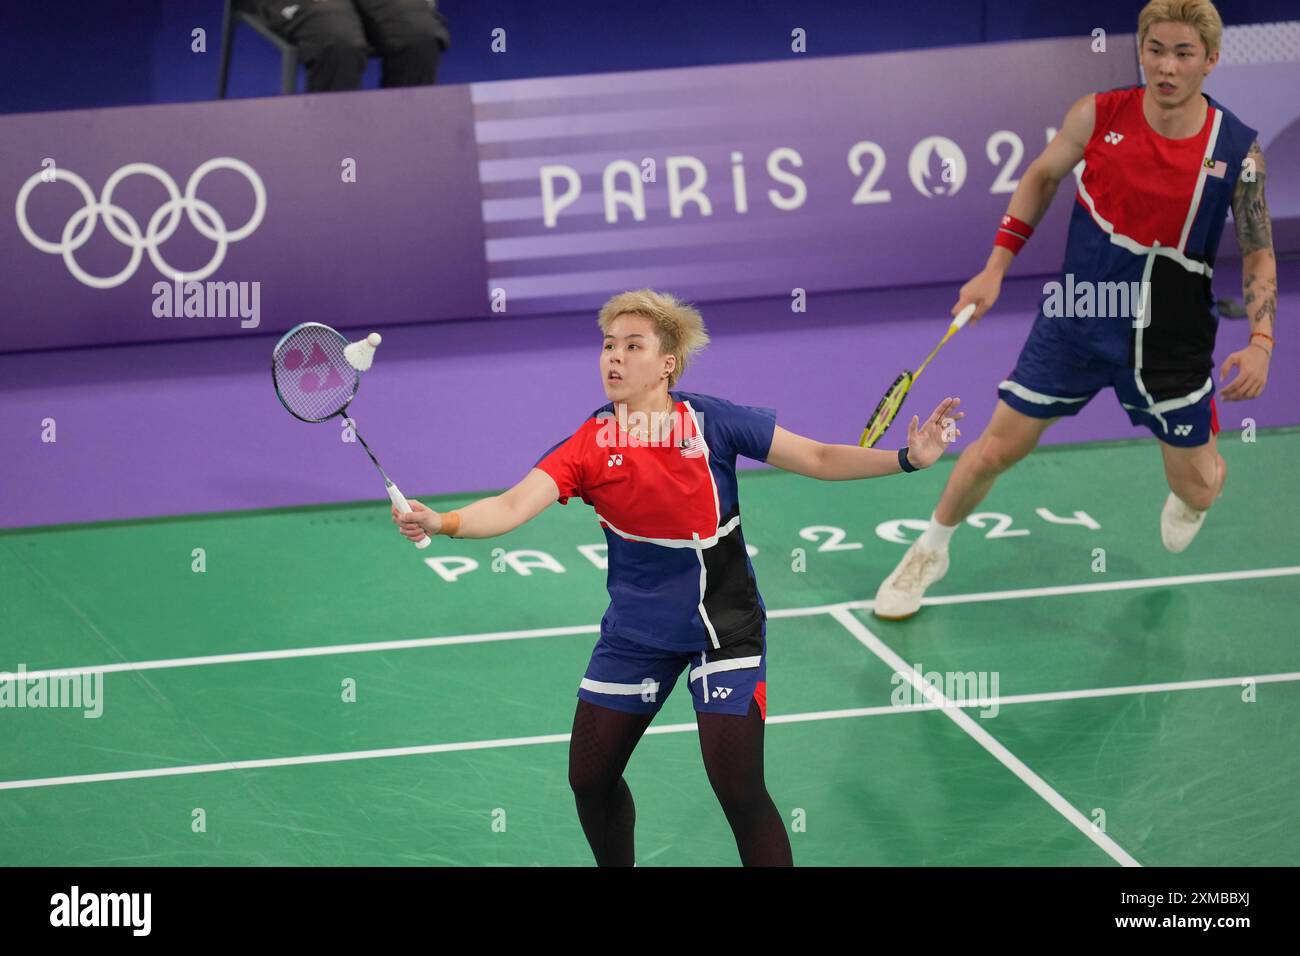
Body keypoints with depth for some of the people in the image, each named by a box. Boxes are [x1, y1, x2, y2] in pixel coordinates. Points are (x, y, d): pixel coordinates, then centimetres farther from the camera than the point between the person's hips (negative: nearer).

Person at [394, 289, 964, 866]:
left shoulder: (711, 422, -13)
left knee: (738, 790, -11)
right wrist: (442, 523, -43)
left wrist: (909, 458, -16)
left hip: (722, 628, -3)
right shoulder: (589, 445, -11)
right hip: (634, 632, 3)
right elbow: (513, 505, -24)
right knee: (590, 777, 8)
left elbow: (819, 459, -5)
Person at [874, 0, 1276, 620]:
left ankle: (1184, 495, 51)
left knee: (1199, 488, 10)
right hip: (1077, 319, 0)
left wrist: (1260, 341, -12)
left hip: (1173, 344, 0)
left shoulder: (1237, 150, -12)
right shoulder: (1097, 116, -12)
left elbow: (1258, 253, -1)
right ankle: (930, 551, 29)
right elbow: (1041, 177, 7)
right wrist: (994, 271, 3)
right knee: (997, 448, 1)